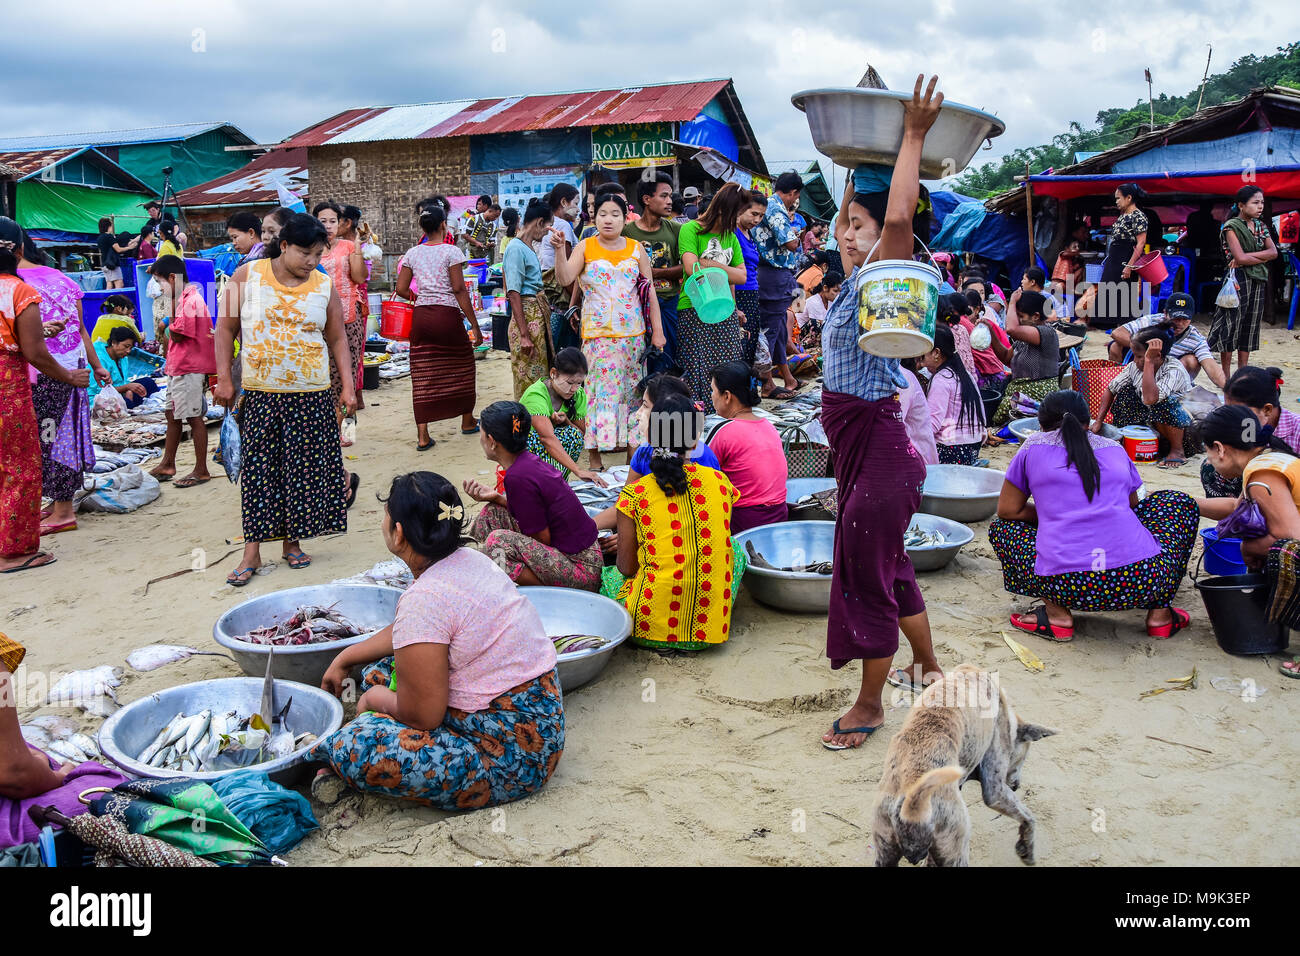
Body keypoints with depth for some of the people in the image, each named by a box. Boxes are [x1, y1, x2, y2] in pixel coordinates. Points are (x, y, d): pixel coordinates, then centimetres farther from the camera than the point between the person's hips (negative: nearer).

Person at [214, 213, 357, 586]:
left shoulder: (324, 286, 3)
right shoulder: (247, 276, -1)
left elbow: (337, 339, 8)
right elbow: (226, 328, 4)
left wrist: (348, 386, 1)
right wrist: (223, 378, -1)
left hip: (311, 396, 1)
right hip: (259, 393, -1)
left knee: (305, 470, 5)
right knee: (258, 470, 2)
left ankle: (292, 541, 22)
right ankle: (252, 552, 9)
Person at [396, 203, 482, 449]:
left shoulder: (412, 253, 7)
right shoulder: (451, 252, -5)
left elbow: (401, 289, 6)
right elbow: (459, 290, -10)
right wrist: (474, 325, -7)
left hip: (421, 316, 4)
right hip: (448, 314, -4)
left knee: (423, 374, 4)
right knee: (462, 365, 16)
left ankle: (422, 436, 0)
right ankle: (467, 421, 31)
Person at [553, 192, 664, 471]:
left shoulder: (636, 249, 10)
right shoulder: (585, 247, 3)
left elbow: (649, 292, 10)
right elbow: (565, 279, -10)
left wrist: (657, 330, 6)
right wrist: (559, 250, -25)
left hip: (633, 332, 3)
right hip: (597, 333, -3)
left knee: (630, 390, 5)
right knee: (601, 389, -8)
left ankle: (627, 439, 17)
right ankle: (595, 453, -5)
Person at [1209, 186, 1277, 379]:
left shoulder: (1260, 226, 14)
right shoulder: (1232, 227, -6)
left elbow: (1274, 252, 1)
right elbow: (1240, 257, -17)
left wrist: (1248, 257, -12)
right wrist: (1262, 258, -4)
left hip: (1258, 282, 7)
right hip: (1238, 281, -7)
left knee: (1250, 327, 8)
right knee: (1231, 326, -5)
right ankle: (1226, 377, 1)